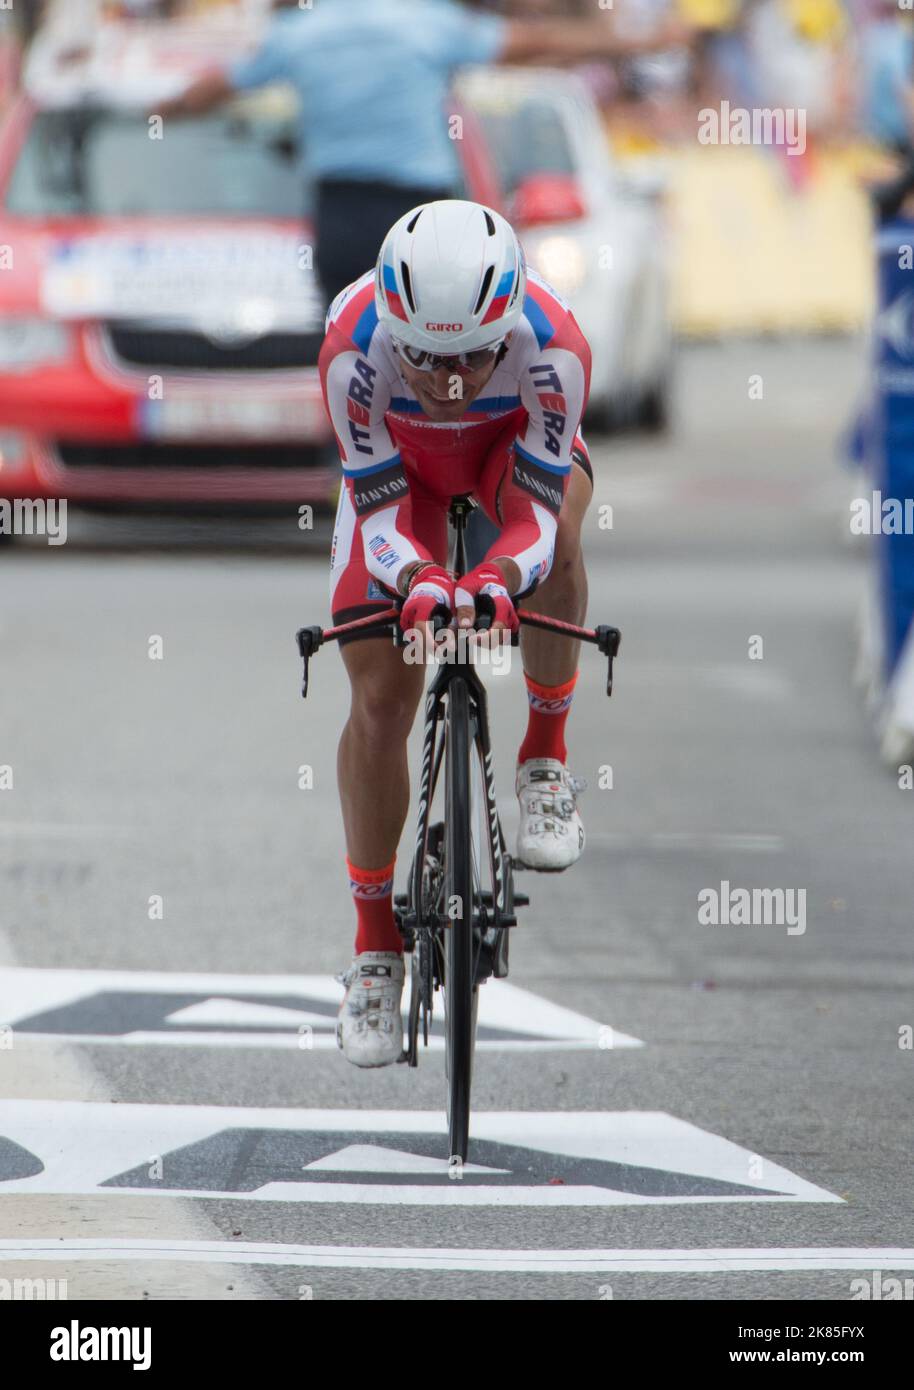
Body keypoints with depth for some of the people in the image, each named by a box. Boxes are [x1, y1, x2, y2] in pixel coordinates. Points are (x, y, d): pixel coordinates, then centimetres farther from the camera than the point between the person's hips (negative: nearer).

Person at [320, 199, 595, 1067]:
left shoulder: (551, 345, -38)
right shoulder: (356, 345, -38)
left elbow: (540, 510, -34)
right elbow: (379, 505, -29)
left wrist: (500, 578, -55)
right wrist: (417, 580, -50)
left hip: (515, 446, -1)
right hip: (397, 460, 1)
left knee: (558, 537, -37)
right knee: (380, 696, -8)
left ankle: (546, 757, -14)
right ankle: (375, 941, 8)